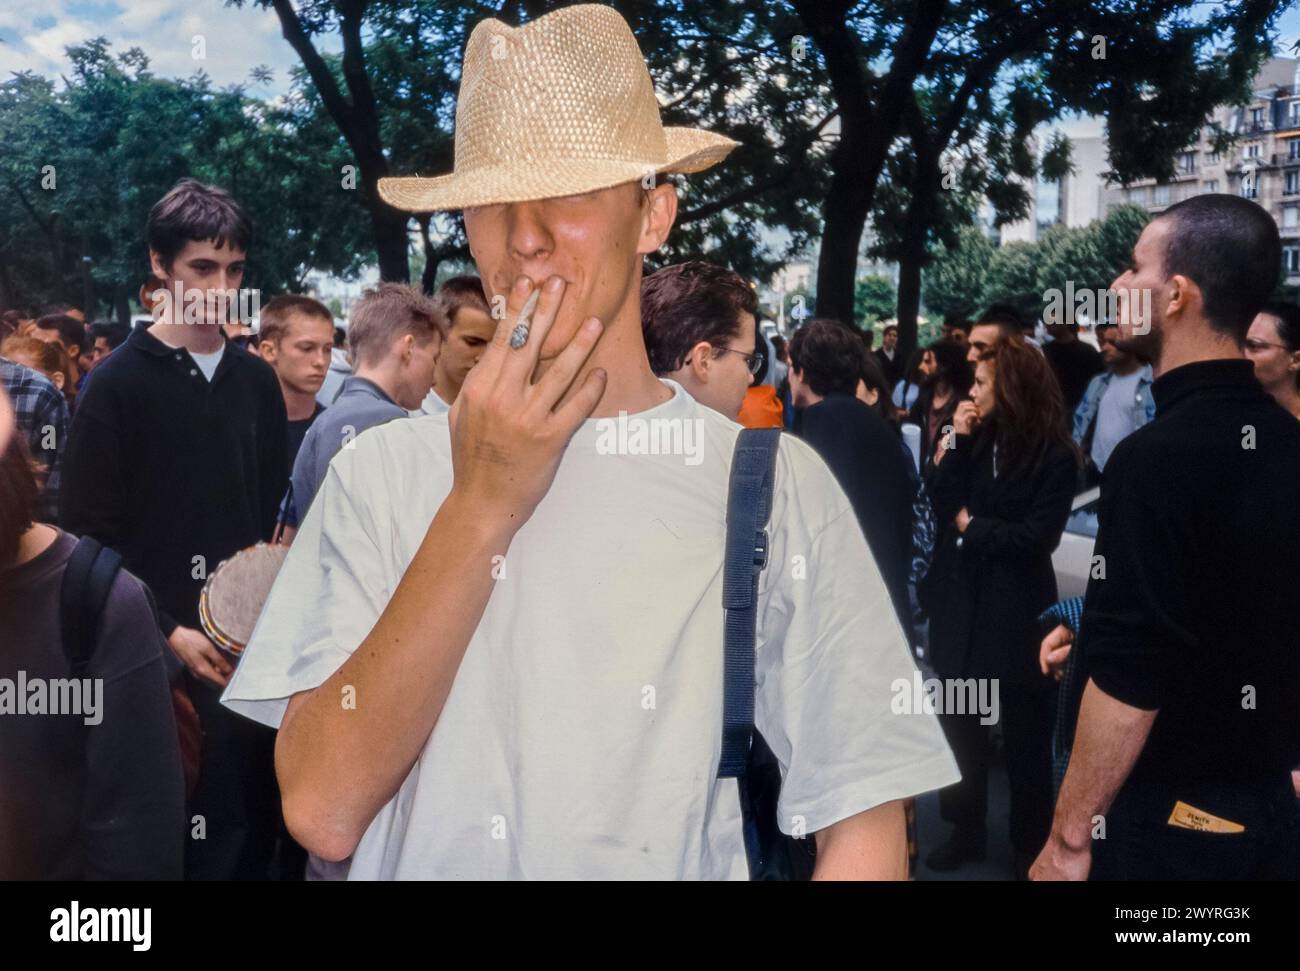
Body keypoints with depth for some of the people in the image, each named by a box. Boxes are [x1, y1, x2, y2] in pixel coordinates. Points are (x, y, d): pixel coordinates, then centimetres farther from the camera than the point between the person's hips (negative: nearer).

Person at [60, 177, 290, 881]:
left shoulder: (257, 382, 12)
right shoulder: (119, 384, -3)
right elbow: (86, 535, -7)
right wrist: (167, 634, -13)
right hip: (161, 658, -4)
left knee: (252, 828, 9)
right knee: (169, 841, 0)